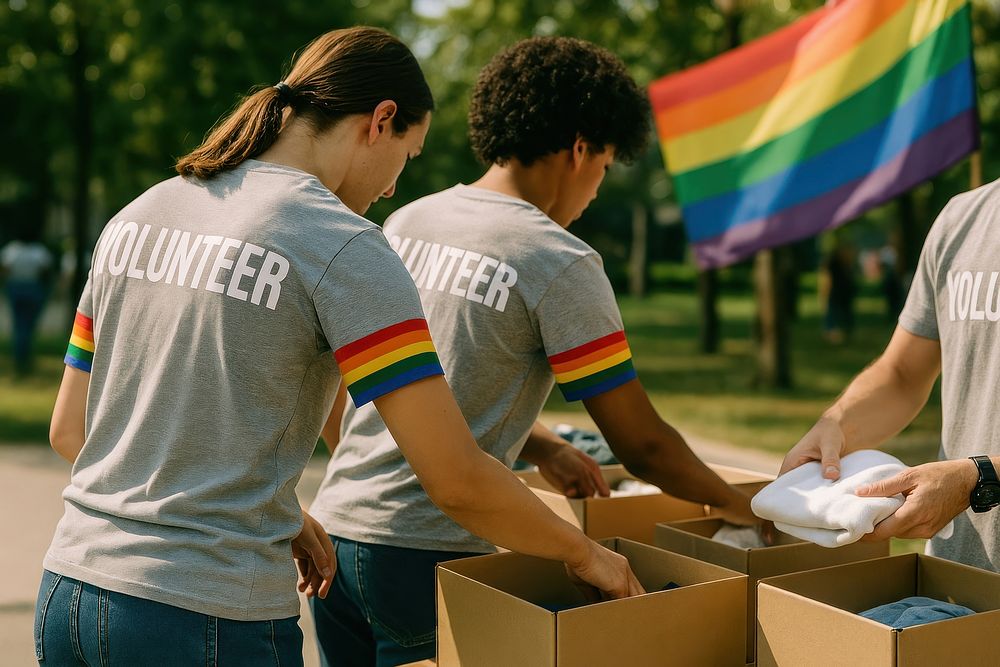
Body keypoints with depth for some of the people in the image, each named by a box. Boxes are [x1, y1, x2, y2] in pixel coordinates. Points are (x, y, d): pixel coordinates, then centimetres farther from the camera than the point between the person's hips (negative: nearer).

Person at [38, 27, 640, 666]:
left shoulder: (137, 215, 9)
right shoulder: (342, 245, -12)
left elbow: (69, 431, 15)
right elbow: (457, 481, -14)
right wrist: (584, 553, 4)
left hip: (67, 592, 7)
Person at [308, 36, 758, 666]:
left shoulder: (405, 222, 8)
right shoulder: (561, 264, -13)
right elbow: (641, 442, -7)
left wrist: (544, 449, 25)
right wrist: (741, 507, 9)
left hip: (335, 527, 7)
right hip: (427, 554, -7)